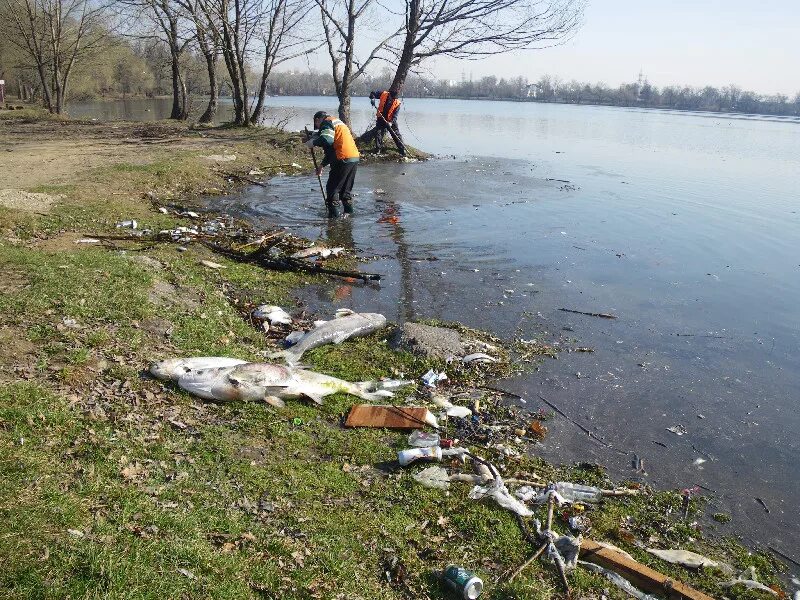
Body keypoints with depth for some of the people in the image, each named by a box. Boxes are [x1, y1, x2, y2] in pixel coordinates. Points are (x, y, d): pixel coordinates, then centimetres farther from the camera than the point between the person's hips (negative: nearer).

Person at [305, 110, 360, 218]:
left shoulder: (326, 122, -2)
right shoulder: (337, 122, 28)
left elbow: (327, 139, -24)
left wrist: (313, 143, -7)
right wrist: (322, 165, 32)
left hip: (344, 159, -9)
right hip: (354, 157, 9)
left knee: (332, 188, 1)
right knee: (346, 188, 20)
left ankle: (333, 215, 2)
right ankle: (348, 212, 23)